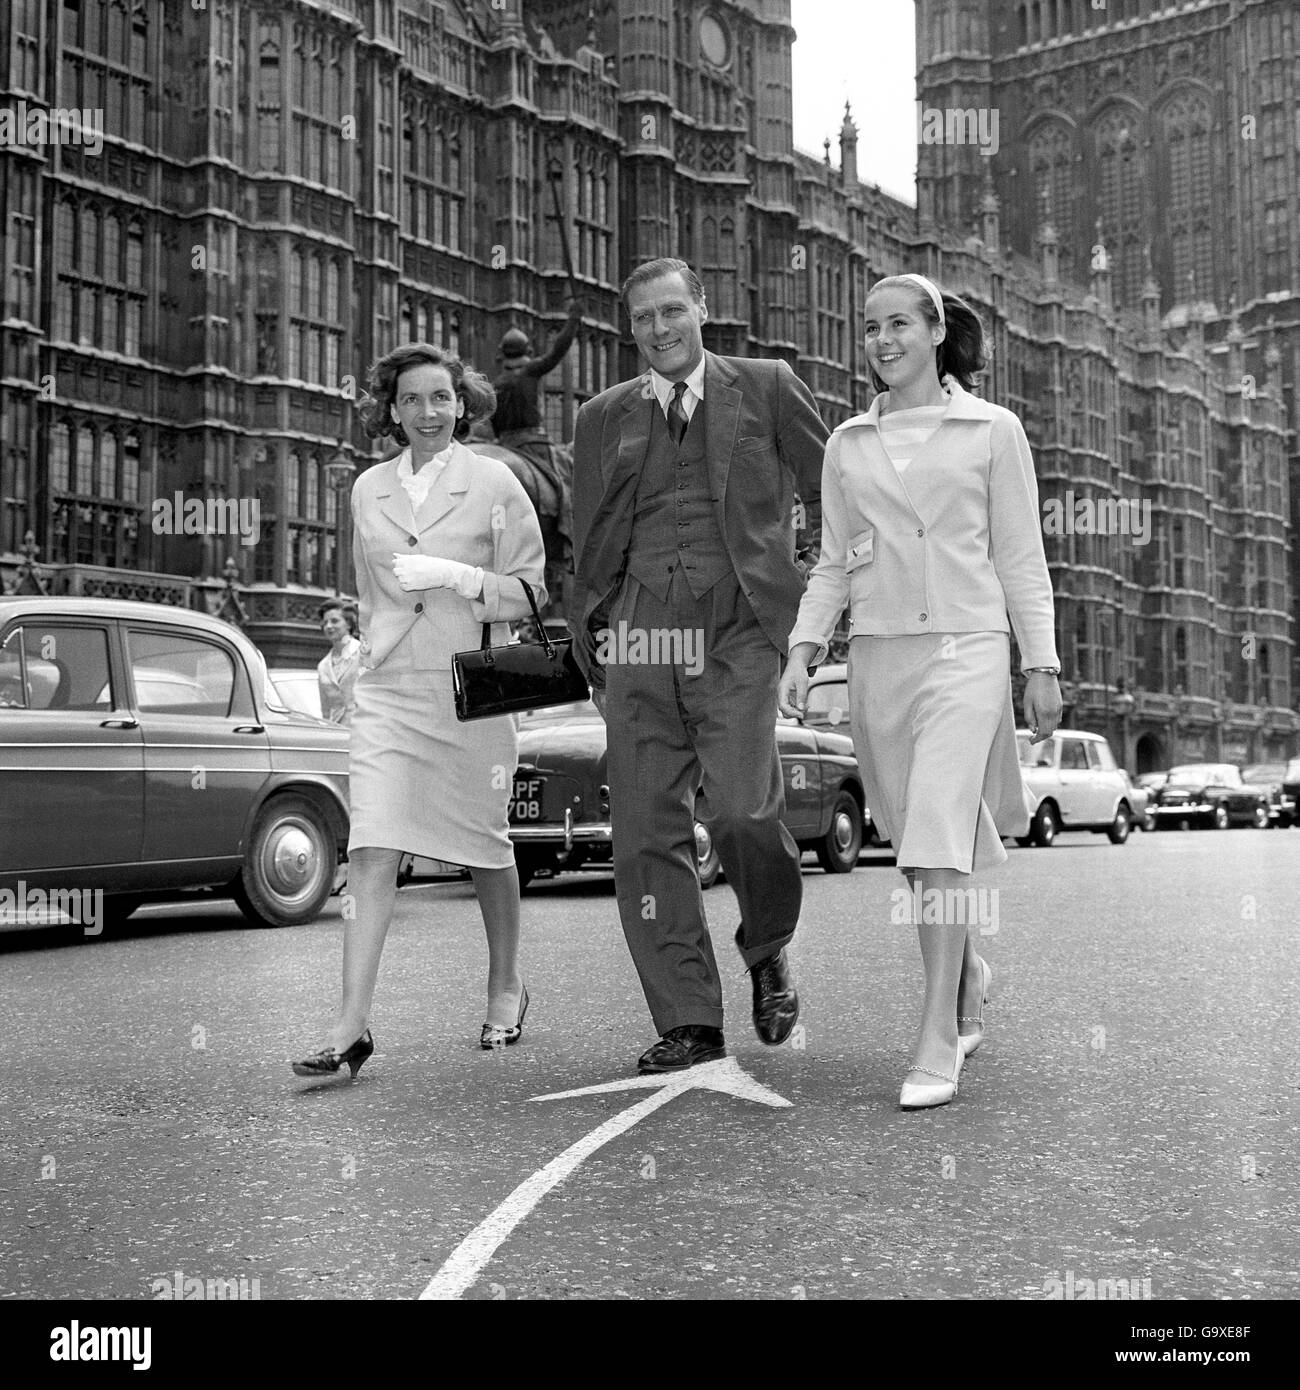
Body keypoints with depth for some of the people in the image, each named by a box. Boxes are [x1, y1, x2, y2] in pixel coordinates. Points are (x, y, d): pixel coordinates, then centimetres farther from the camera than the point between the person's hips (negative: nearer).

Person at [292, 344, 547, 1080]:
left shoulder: (493, 482, -1)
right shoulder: (369, 489, 10)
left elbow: (531, 590, -2)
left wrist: (456, 577, -16)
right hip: (389, 689, 2)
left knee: (486, 843, 10)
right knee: (373, 849, -10)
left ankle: (506, 984, 32)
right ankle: (354, 1022, -11)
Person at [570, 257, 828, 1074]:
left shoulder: (765, 388, 11)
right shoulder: (603, 419, 17)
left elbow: (832, 490, 16)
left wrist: (810, 587, 7)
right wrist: (592, 651, 15)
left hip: (736, 635, -3)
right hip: (639, 637, 3)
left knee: (745, 812, -17)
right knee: (648, 835, -1)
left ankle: (769, 952, 15)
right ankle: (689, 1023, 8)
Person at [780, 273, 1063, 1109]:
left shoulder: (993, 431, 4)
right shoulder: (848, 444, 12)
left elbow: (1020, 558, 4)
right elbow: (834, 564, 14)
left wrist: (1043, 666, -1)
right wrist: (803, 649, 1)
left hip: (964, 646, -4)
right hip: (878, 654, 4)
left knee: (935, 843, -17)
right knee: (919, 846, 10)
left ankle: (939, 1048, -13)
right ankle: (970, 983, 35)